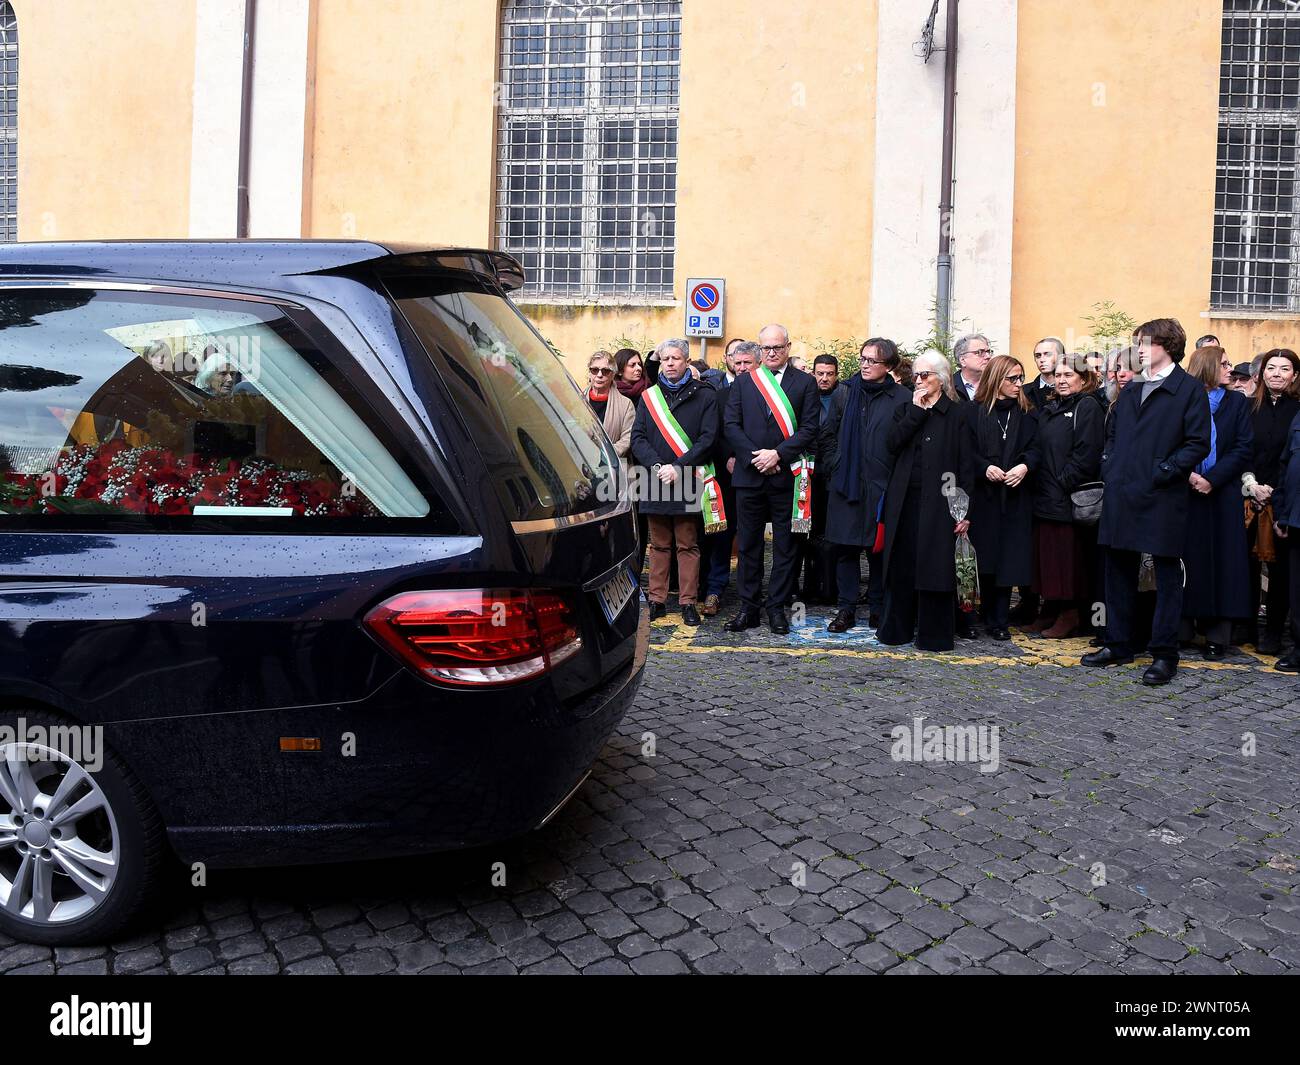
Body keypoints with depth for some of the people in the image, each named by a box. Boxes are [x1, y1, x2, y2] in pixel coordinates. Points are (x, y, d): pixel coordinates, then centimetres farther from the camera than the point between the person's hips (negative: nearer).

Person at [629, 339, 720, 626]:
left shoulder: (704, 395, 3)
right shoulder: (649, 396, 12)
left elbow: (708, 438, -5)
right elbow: (638, 437, 5)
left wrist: (679, 467, -13)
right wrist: (657, 466, -10)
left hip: (688, 482, -3)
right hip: (656, 482, 3)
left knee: (687, 545, 2)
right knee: (659, 545, 9)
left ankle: (687, 602, 8)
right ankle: (657, 600, 15)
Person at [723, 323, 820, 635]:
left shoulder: (805, 383, 4)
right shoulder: (743, 382, 10)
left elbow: (809, 428, -4)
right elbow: (731, 425, 3)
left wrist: (778, 454, -14)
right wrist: (754, 457, -9)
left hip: (787, 476, -2)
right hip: (749, 475, 2)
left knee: (785, 546, 4)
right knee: (748, 545, 6)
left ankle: (777, 608, 13)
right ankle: (748, 608, 14)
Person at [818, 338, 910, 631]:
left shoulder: (903, 398, -1)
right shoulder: (844, 393, 9)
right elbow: (826, 436, 12)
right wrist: (833, 469, 5)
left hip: (882, 486, -2)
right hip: (845, 484, 2)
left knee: (880, 548, 5)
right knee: (845, 547, 4)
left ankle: (878, 610, 17)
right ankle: (846, 609, 13)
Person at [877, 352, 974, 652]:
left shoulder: (956, 415, 1)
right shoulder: (906, 409, 13)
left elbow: (966, 465, -3)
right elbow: (891, 444, -5)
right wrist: (916, 411, -7)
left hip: (938, 501, -3)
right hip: (904, 500, 4)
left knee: (934, 566, -1)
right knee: (901, 565, 6)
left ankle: (934, 634, 9)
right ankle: (898, 627, 18)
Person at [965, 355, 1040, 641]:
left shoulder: (1027, 414, 11)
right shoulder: (975, 411, 3)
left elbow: (1034, 448, 5)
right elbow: (968, 451, 0)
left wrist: (1024, 466, -15)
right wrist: (985, 467, -16)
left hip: (1015, 495, 2)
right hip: (984, 495, -2)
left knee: (1008, 558, -1)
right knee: (985, 558, 0)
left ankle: (1000, 621, 5)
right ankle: (988, 616, 11)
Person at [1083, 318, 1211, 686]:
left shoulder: (1189, 390, -3)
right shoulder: (1131, 389, 17)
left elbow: (1198, 443, -8)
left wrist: (1164, 471, -15)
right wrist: (1109, 467, 9)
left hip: (1163, 498, -7)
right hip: (1121, 496, 7)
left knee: (1167, 576, 1)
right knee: (1119, 571, 12)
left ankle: (1164, 654, 8)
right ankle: (1118, 644, 23)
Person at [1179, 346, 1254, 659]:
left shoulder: (1237, 402, 9)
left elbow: (1244, 449, 1)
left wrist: (1212, 479, -12)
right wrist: (1187, 474, -18)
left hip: (1222, 495, 1)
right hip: (1185, 493, -1)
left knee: (1222, 561, 1)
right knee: (1187, 560, 1)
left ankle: (1218, 635, 6)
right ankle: (1181, 629, 9)